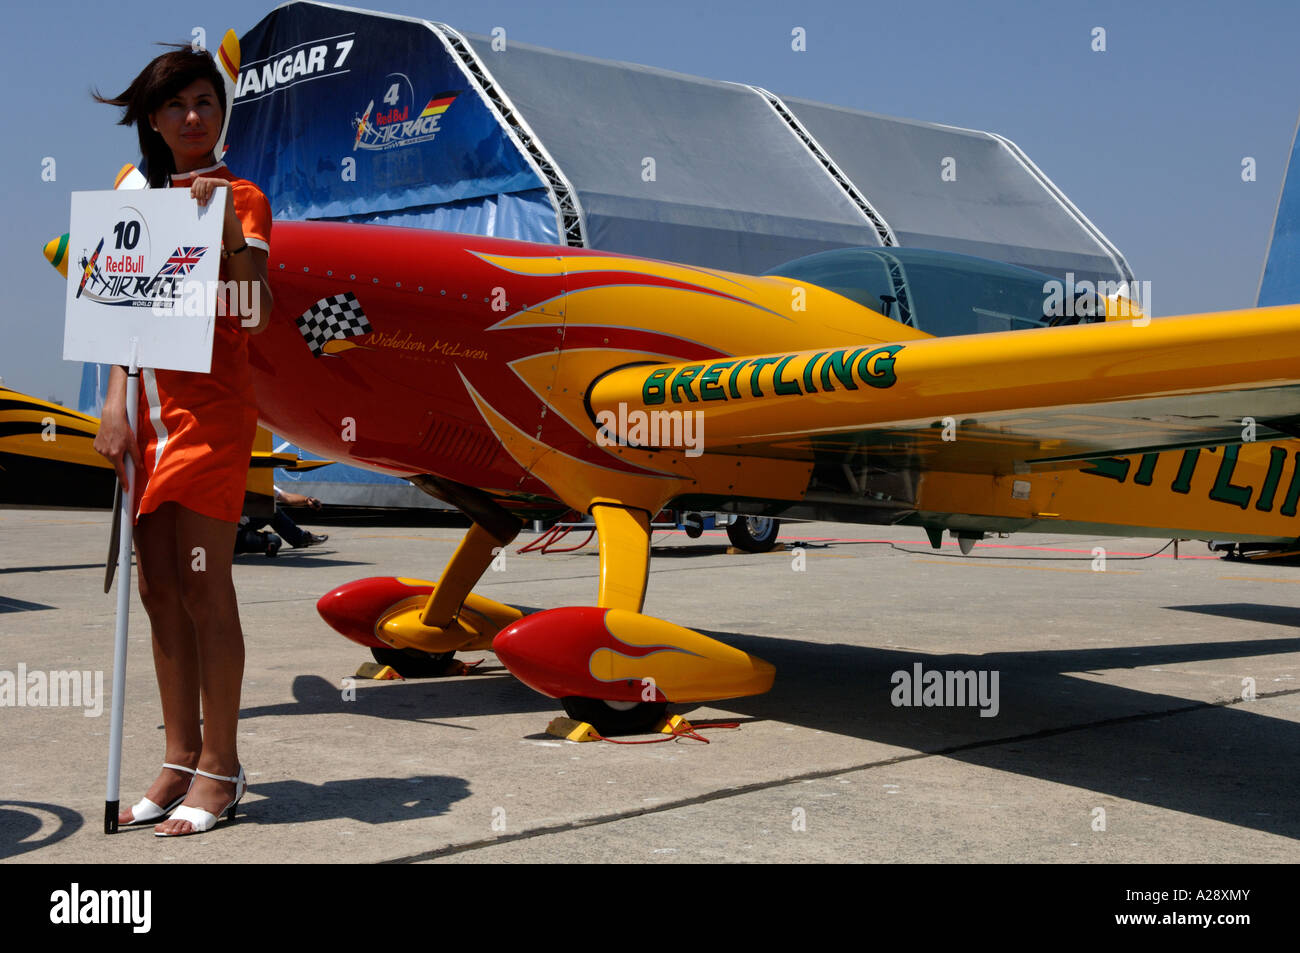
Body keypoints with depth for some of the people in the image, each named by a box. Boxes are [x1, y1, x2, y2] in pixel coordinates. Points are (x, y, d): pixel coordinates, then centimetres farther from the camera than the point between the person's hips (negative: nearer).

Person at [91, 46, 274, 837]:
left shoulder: (240, 197, -1)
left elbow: (253, 316, -13)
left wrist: (228, 230, -25)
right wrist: (115, 403, 3)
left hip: (211, 411, -6)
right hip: (151, 408, 6)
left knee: (204, 588, -5)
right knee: (160, 589, 7)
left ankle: (221, 769, 4)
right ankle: (181, 759, 15)